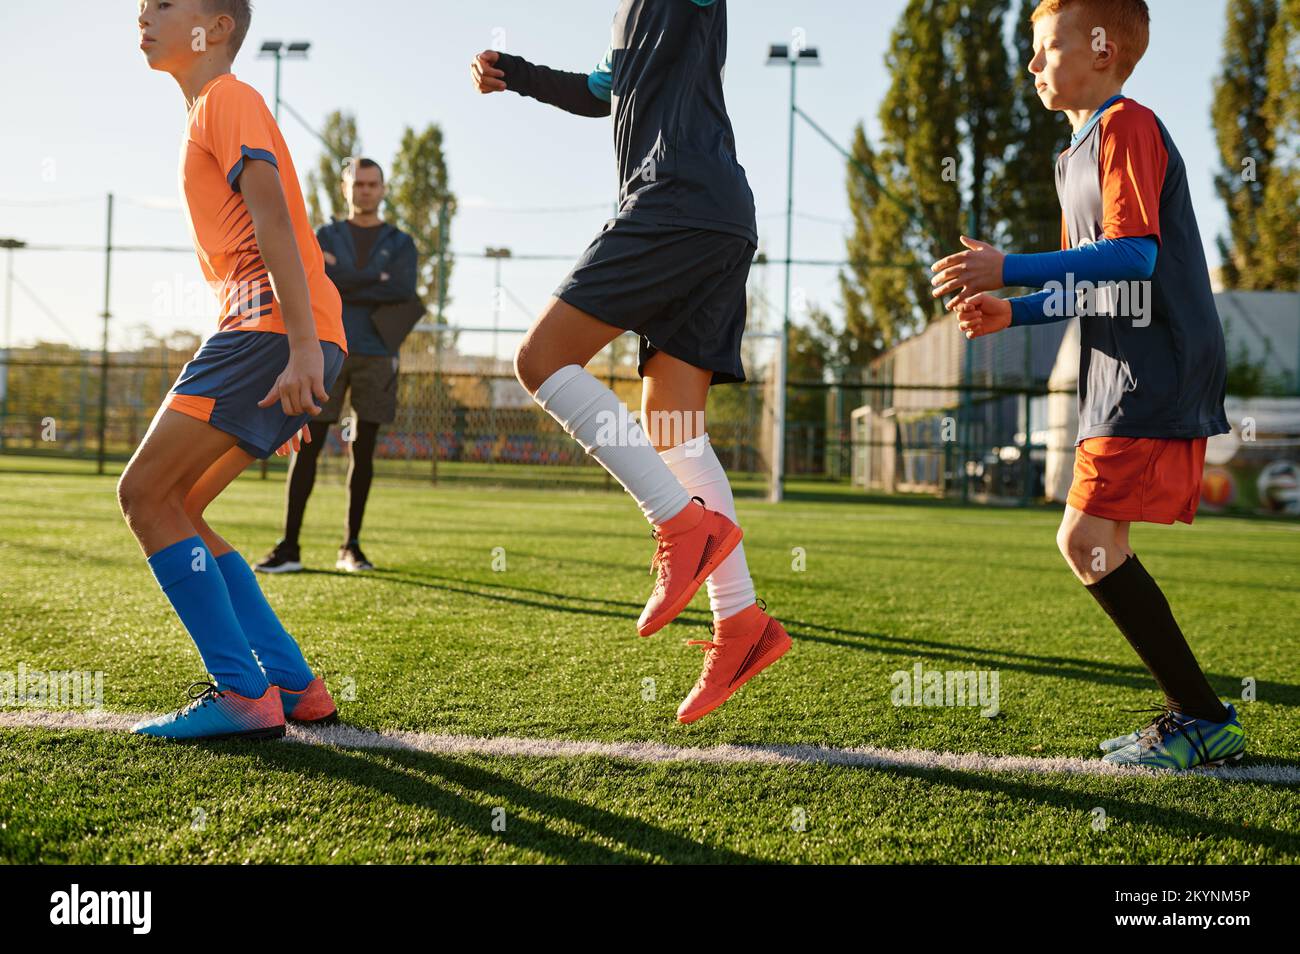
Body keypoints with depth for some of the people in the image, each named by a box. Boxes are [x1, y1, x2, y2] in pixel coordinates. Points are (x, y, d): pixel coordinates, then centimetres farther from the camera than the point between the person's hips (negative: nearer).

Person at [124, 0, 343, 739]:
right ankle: (293, 686, 8)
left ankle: (244, 694, -12)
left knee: (145, 492, -10)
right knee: (169, 506, 10)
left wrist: (302, 348, -25)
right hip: (273, 337, 10)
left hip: (275, 329, -10)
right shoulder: (208, 117, 29)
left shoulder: (227, 99, 0)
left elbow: (273, 221, -14)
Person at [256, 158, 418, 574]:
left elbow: (405, 289, -9)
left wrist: (342, 284, -8)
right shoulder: (326, 236, 13)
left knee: (362, 452, 3)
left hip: (374, 356, 0)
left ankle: (351, 547, 11)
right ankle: (289, 547, -6)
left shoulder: (400, 243, 11)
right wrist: (376, 282, -12)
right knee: (306, 447, -6)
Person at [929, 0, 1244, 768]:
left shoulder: (1127, 125, -7)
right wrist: (1012, 313, 9)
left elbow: (1134, 253, -20)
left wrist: (1008, 269, -22)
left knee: (1087, 540, -14)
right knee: (1094, 547, 9)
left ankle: (1206, 720, -4)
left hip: (1157, 381, -10)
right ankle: (1194, 713, 17)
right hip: (1127, 382, 10)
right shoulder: (1078, 154, 22)